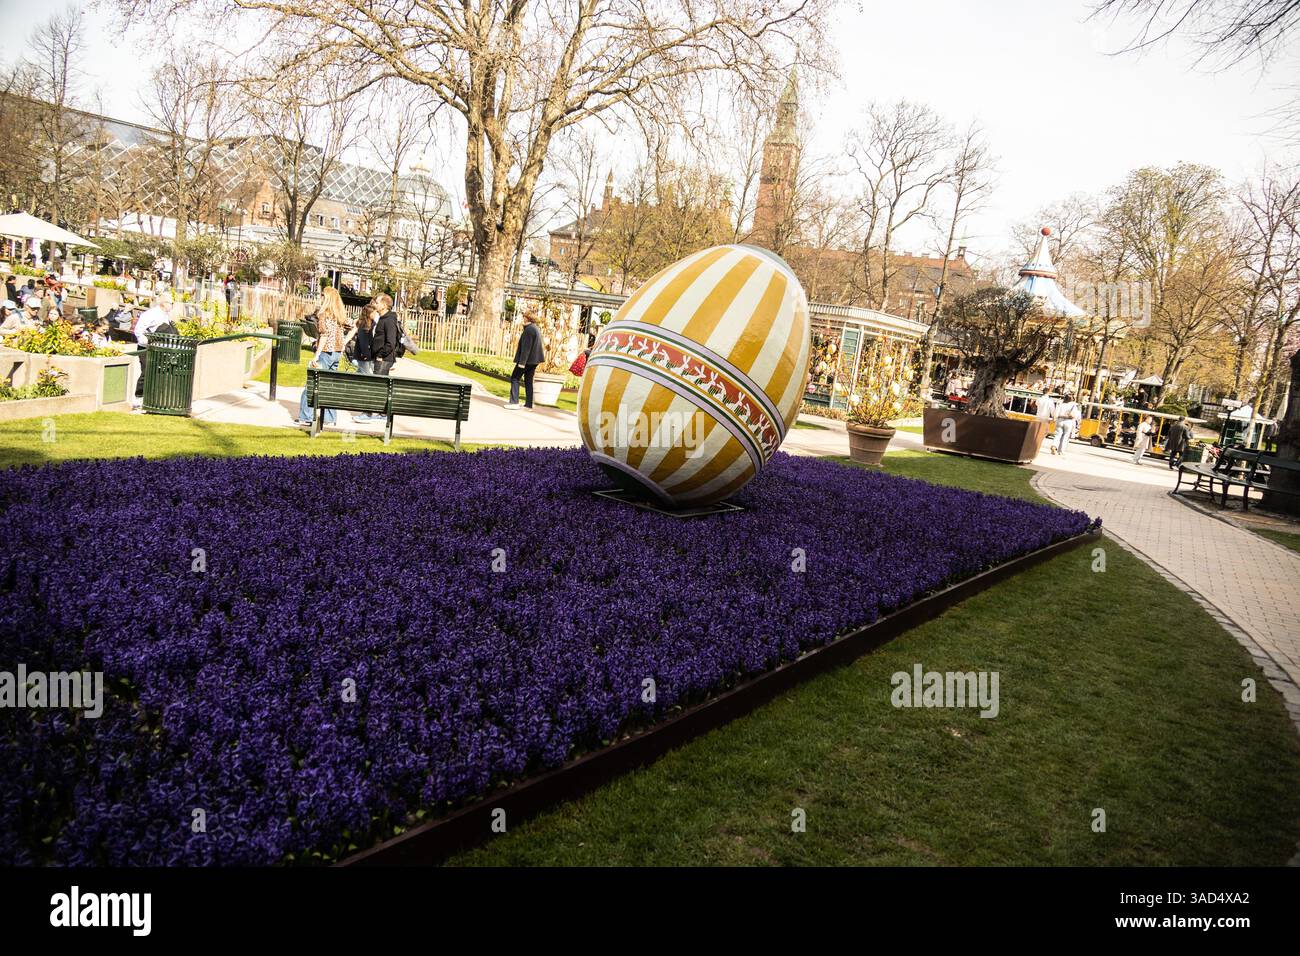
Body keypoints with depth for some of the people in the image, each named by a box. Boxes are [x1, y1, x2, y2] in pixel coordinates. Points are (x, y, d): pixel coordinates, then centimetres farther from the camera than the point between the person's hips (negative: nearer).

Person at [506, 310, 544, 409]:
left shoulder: (529, 329, -17)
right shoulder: (537, 329, 14)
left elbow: (526, 347, -21)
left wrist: (522, 361, -23)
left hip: (527, 359, -9)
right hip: (534, 360, 9)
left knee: (515, 378, -2)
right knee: (528, 380, 12)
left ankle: (514, 402, -7)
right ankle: (529, 404, 12)